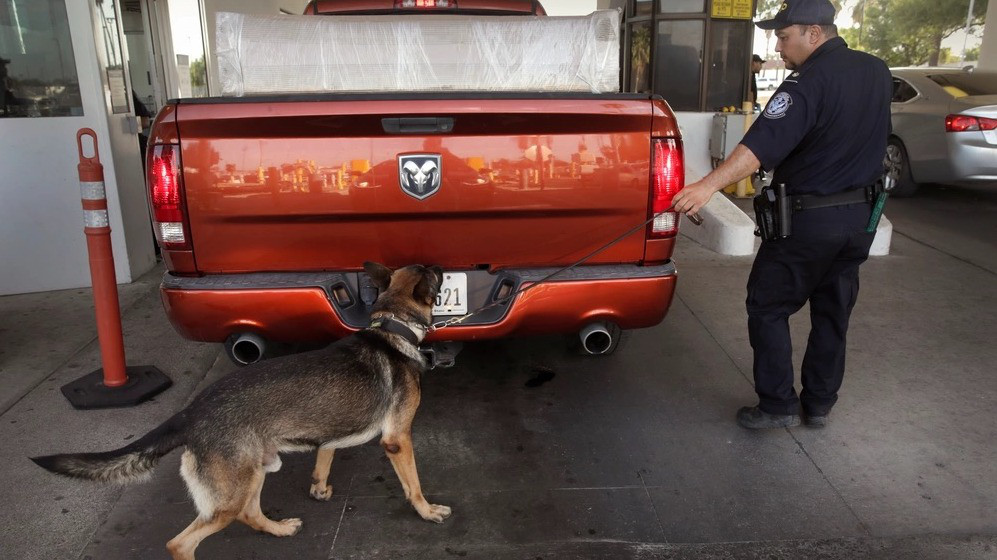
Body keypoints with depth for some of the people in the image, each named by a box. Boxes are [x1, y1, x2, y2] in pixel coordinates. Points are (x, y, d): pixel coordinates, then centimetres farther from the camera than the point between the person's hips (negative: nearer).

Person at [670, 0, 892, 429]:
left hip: (808, 220, -8)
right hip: (859, 216, 8)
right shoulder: (878, 72, 6)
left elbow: (762, 144, -32)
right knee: (832, 313, 16)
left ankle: (778, 405, 9)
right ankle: (819, 405, 26)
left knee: (768, 308, 6)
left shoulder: (809, 83, -20)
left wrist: (708, 186, -40)